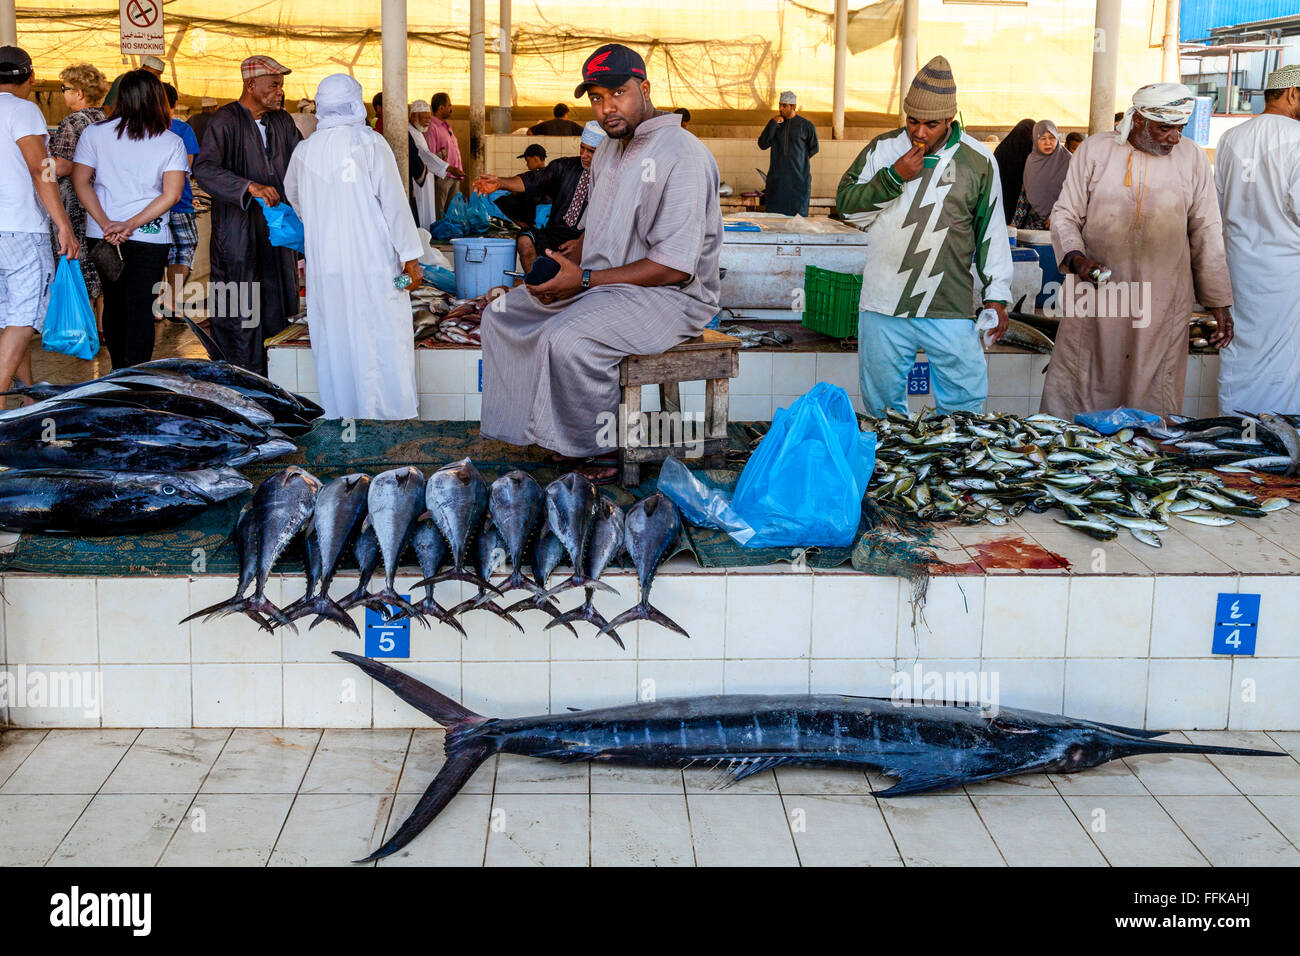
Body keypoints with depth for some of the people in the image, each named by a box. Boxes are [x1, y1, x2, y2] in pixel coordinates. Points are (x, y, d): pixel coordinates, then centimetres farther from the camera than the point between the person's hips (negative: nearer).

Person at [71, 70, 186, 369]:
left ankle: (119, 375, 27)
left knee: (114, 304, 16)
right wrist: (131, 225, -11)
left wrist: (105, 224, -10)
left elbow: (80, 181, -5)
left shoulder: (94, 133, 0)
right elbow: (171, 194, -10)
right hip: (151, 236, -2)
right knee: (141, 309, 0)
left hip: (102, 235, 2)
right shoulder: (171, 142, -4)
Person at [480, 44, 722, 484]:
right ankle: (542, 430, 6)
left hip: (670, 296, -10)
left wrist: (585, 279, -22)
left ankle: (601, 448, -12)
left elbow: (675, 266, -23)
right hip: (602, 284, 10)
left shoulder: (682, 155, -18)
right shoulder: (608, 151, 13)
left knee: (568, 340, -32)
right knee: (503, 312, 4)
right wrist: (564, 265, -2)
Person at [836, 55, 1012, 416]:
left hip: (950, 308, -1)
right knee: (882, 405, 9)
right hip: (884, 305, 1)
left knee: (966, 404, -2)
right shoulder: (882, 149, 5)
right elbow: (846, 205, 2)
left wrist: (996, 295, 5)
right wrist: (894, 177, -11)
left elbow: (991, 231, 8)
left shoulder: (978, 161, 3)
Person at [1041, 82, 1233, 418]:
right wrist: (1075, 257, -14)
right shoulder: (1095, 150, 2)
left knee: (1154, 402, 1)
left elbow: (1205, 233, 10)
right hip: (1095, 297, -1)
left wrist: (1219, 303, 8)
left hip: (1163, 303, 1)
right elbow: (1065, 214, 7)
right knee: (1072, 396, 1)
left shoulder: (1191, 158, 7)